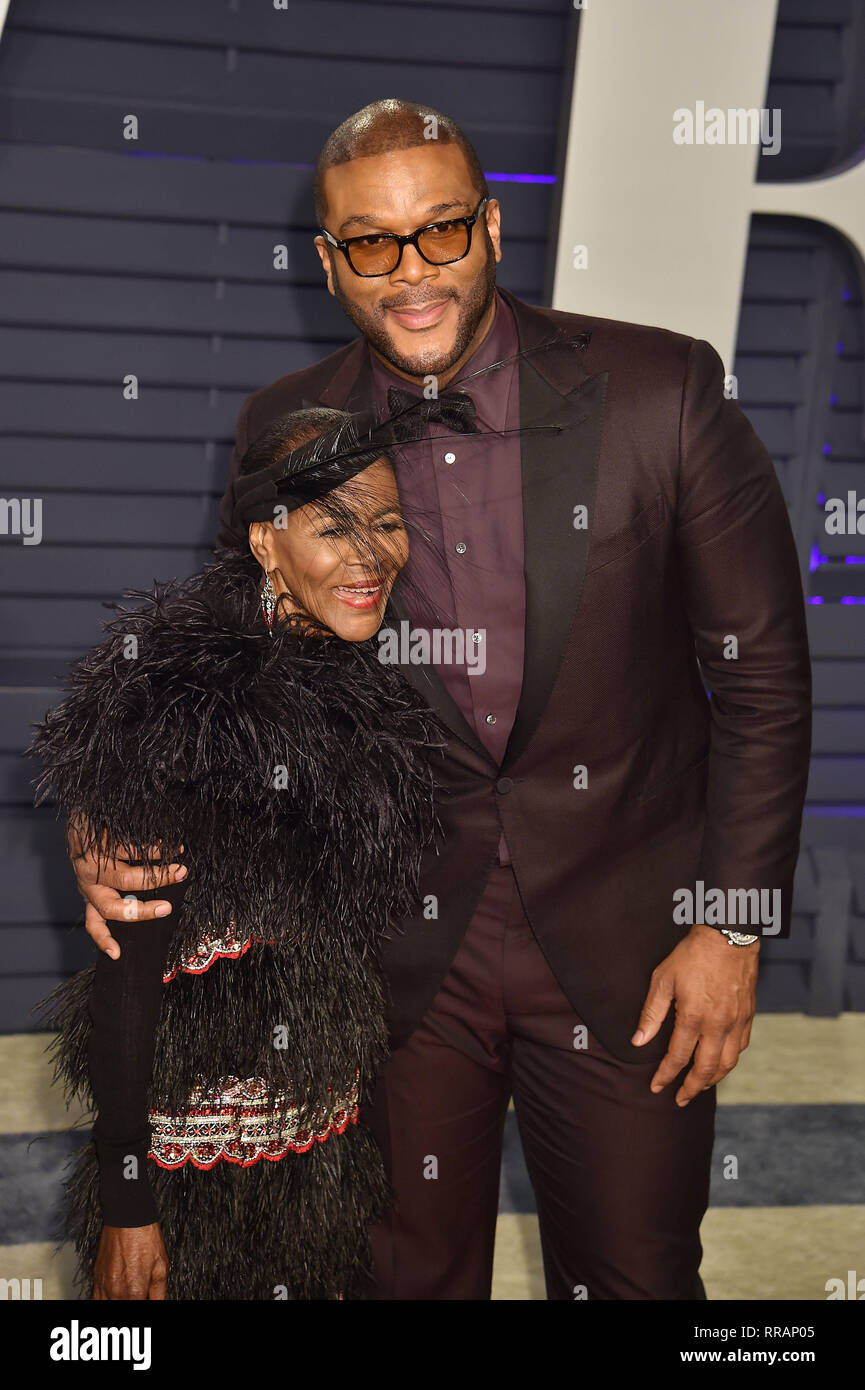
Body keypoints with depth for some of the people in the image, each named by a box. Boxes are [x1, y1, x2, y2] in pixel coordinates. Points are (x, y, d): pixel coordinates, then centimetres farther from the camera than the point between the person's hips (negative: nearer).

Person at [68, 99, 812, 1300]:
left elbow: (761, 668, -5)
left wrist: (734, 925, -6)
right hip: (398, 951, 2)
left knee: (637, 1277, 16)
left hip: (624, 944, -1)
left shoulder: (660, 391, -11)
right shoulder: (284, 432, -4)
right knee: (409, 1275, 19)